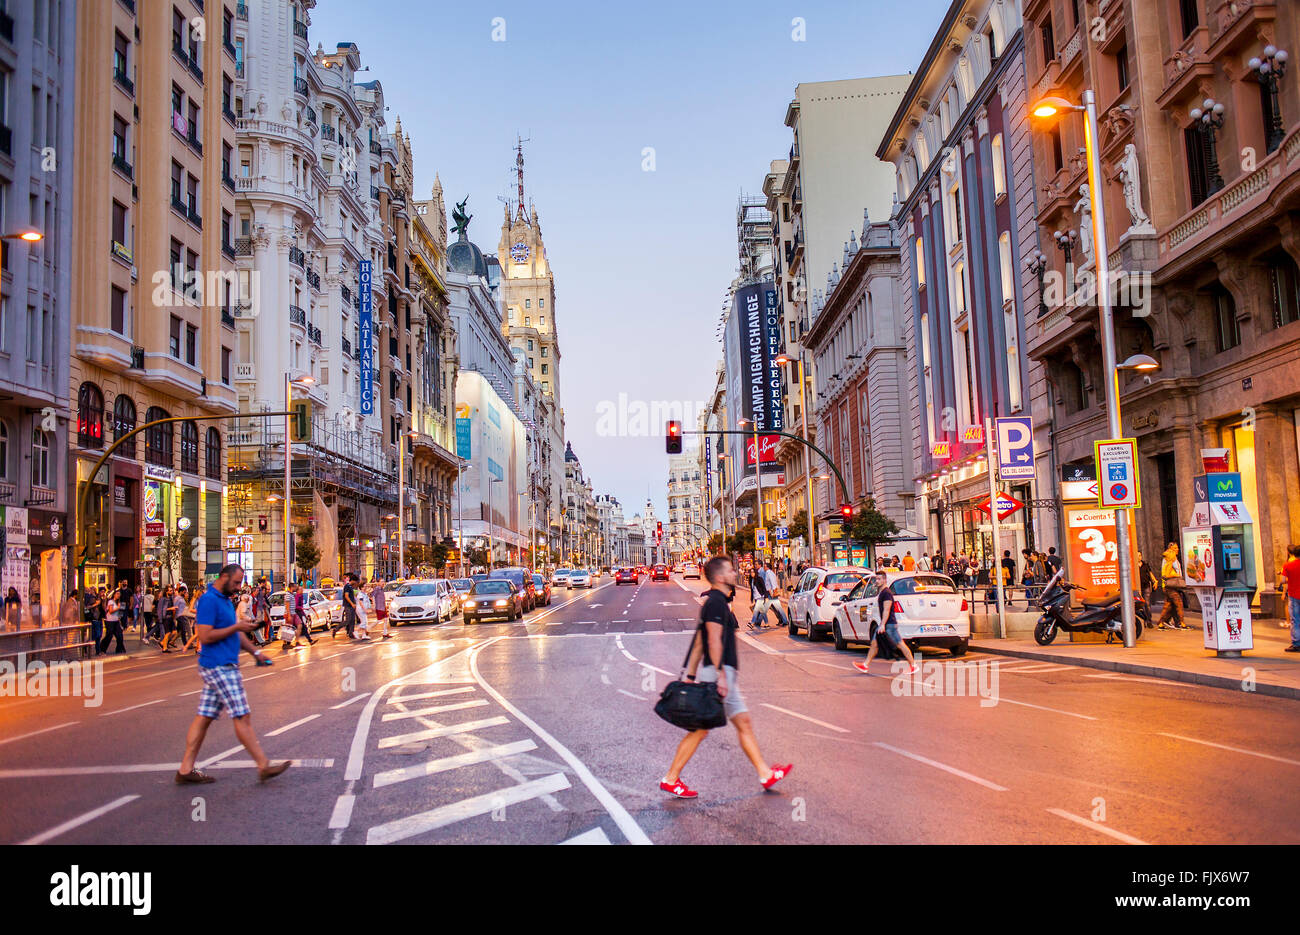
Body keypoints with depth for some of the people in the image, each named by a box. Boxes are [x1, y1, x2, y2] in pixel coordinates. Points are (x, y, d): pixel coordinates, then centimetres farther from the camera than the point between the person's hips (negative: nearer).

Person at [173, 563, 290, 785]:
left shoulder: (225, 599, 17)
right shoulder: (209, 600, -14)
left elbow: (235, 633, 25)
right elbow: (205, 636, -21)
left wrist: (255, 651, 17)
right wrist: (236, 627, -16)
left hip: (224, 666, 10)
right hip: (219, 667, -10)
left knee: (204, 717, 11)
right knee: (242, 717, -6)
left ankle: (186, 769, 16)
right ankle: (263, 766, -2)